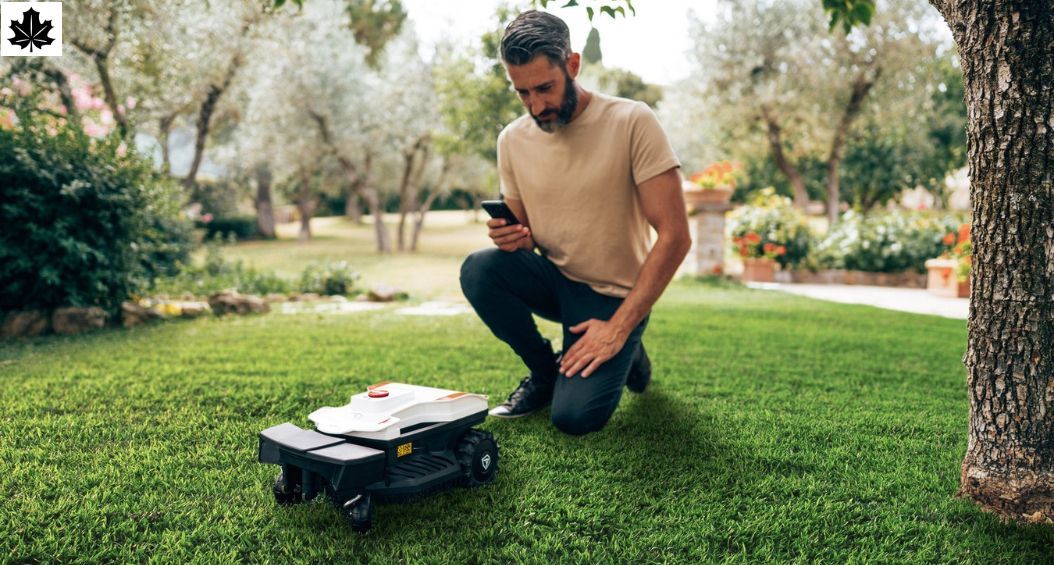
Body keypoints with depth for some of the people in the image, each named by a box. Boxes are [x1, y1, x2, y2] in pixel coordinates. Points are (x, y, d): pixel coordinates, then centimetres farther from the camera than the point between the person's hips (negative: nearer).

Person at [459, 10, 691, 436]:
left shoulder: (632, 122, -17)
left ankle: (625, 353, 13)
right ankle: (544, 371, 1)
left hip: (614, 295, -4)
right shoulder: (512, 140, -3)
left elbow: (675, 236, -19)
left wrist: (619, 328, -22)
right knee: (479, 269, -25)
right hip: (553, 278, 4)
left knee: (574, 417, -21)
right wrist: (514, 238, -16)